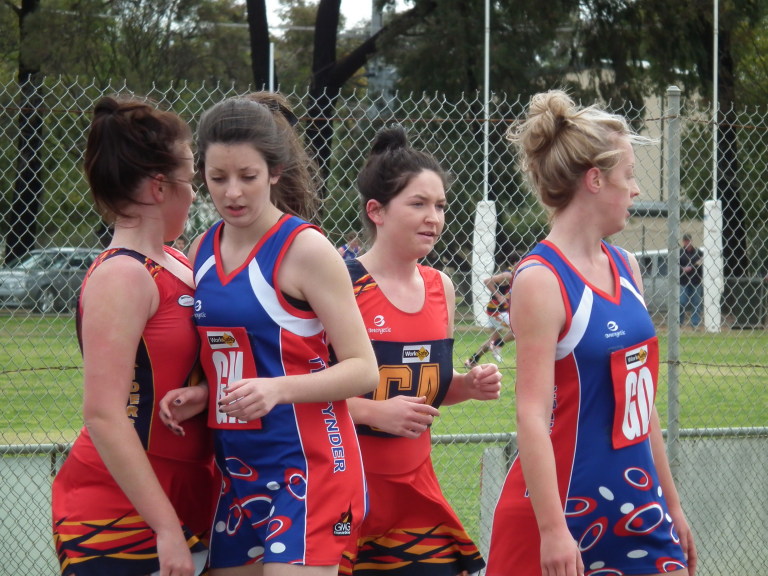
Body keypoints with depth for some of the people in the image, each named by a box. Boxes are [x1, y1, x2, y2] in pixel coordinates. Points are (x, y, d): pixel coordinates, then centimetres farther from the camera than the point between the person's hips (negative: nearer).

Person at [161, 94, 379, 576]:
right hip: (235, 468, 7)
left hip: (308, 468, -7)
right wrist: (191, 394, 0)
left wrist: (277, 389, -26)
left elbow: (363, 370, -12)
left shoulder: (304, 249, -10)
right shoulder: (204, 250, 9)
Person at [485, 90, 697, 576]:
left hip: (637, 503, 7)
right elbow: (532, 414, -19)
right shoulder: (541, 280, -13)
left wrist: (671, 503, 19)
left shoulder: (626, 268, 10)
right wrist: (553, 530, -25)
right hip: (563, 507, -7)